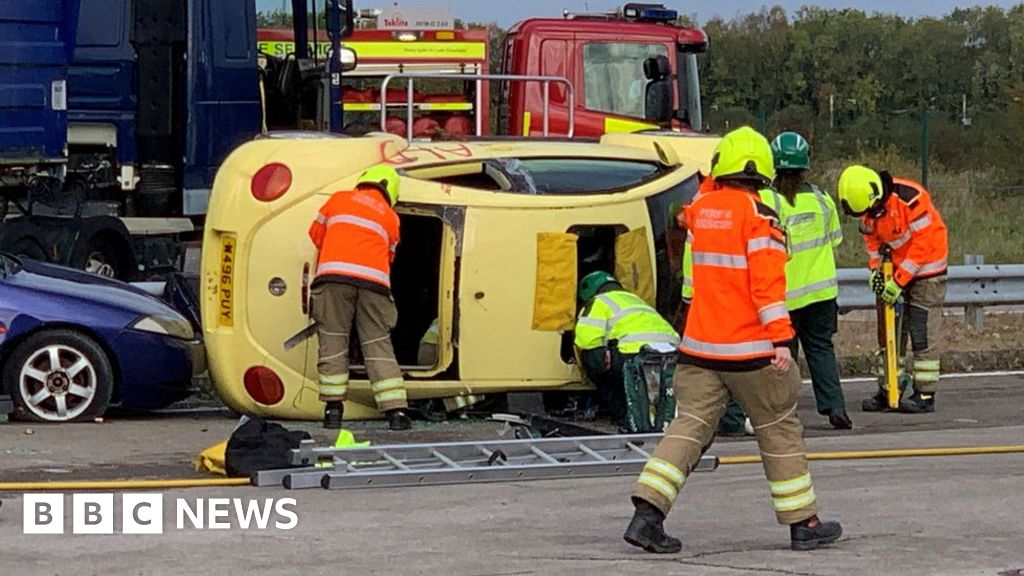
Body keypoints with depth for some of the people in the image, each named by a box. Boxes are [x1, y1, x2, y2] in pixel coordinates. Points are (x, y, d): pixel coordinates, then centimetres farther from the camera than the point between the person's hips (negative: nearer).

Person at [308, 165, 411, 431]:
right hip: (374, 280, 1)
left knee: (333, 339, 5)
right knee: (378, 344, 3)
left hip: (333, 276, -1)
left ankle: (333, 409, 2)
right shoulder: (390, 217, 20)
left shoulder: (339, 199, 20)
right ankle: (396, 411, -3)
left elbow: (316, 232, 29)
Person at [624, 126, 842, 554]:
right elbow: (768, 282, -18)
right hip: (749, 350, -5)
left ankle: (646, 513, -11)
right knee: (779, 430, 8)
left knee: (689, 426, 3)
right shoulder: (758, 216, -10)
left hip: (699, 348, 5)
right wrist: (781, 339, -20)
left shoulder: (700, 210, 7)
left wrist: (713, 182, 27)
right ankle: (803, 525, 15)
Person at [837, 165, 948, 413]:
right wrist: (875, 268, -5)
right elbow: (872, 239, 11)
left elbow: (923, 243, -25)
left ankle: (926, 395, -4)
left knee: (923, 335, -8)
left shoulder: (911, 198, -28)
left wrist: (899, 280, -22)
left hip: (926, 270, -7)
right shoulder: (869, 203, -5)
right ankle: (887, 391, 12)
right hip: (896, 270, 7)